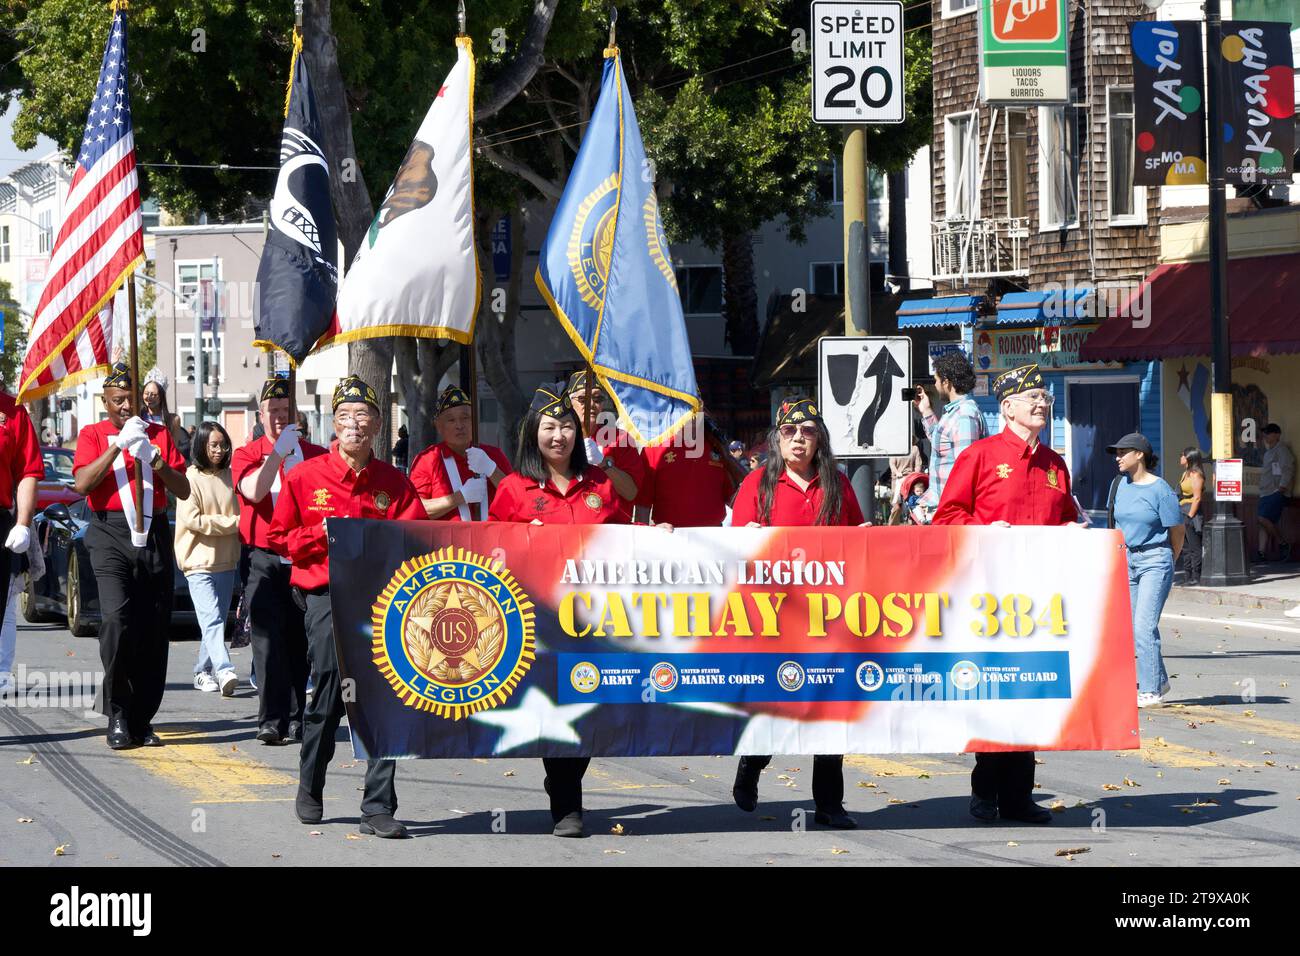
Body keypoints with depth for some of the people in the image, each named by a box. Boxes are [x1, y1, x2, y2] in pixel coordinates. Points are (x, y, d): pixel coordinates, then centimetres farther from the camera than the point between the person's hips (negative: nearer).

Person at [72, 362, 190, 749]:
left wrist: (155, 459, -9)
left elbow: (183, 491, 8)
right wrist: (119, 444, -14)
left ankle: (143, 719, 8)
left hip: (155, 534, 3)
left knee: (154, 630, 1)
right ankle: (118, 717, -13)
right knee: (115, 619, -19)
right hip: (111, 535, -3)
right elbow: (82, 484, -9)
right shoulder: (93, 434, 8)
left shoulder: (160, 435, 14)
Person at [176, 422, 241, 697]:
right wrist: (231, 524, -11)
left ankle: (203, 672, 16)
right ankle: (224, 672, -29)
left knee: (217, 620, 8)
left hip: (227, 561, 6)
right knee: (211, 620, -16)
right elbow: (192, 519, -12)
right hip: (199, 562, -6)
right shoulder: (190, 478, -5)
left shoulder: (229, 477, 11)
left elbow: (240, 511, 19)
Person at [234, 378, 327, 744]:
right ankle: (272, 721, -10)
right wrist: (278, 451, -14)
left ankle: (296, 719, 10)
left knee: (299, 642, 4)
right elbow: (254, 491, -15)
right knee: (268, 641, -8)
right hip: (264, 560, -2)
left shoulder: (315, 455, 9)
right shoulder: (248, 455, 5)